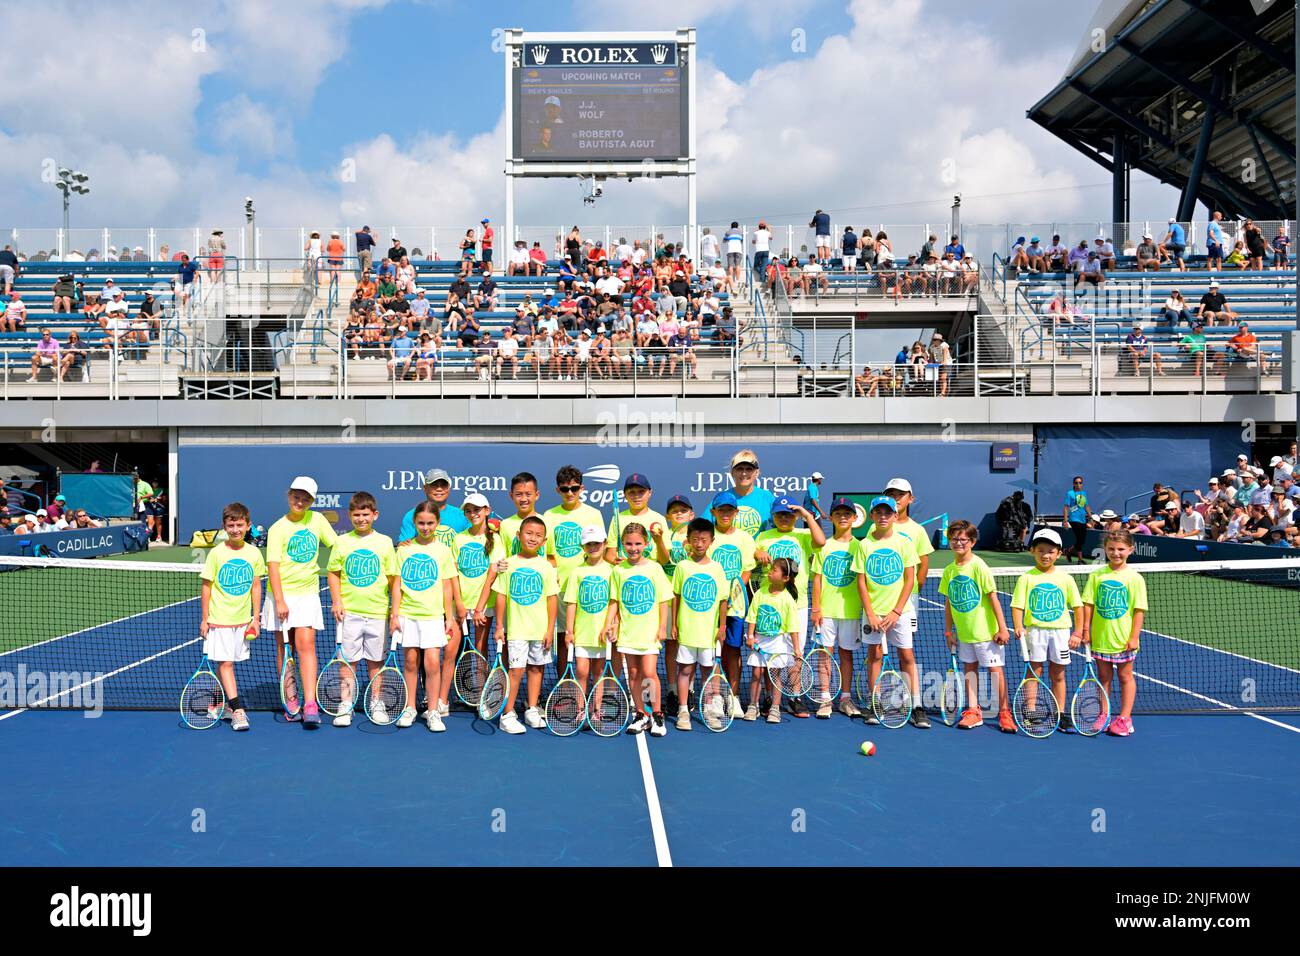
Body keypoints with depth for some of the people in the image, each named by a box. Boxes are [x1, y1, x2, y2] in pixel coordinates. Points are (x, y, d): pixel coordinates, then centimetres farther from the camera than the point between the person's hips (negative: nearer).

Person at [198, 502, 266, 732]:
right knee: (224, 664, -6)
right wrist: (204, 619, -3)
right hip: (219, 619, -3)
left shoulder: (254, 553, 1)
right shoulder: (216, 553, -7)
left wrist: (255, 618, 6)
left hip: (242, 620, 3)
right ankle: (237, 711, -8)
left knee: (228, 663, 11)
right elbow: (206, 587, -2)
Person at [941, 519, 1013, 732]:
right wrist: (948, 631, 11)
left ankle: (1004, 713, 9)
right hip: (963, 632, 6)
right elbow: (949, 603, 11)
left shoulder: (978, 566, -13)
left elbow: (993, 598, -13)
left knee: (995, 668, 0)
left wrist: (1002, 628, -15)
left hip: (985, 630, -6)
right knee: (969, 668, 10)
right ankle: (973, 711, 19)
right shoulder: (949, 570, 4)